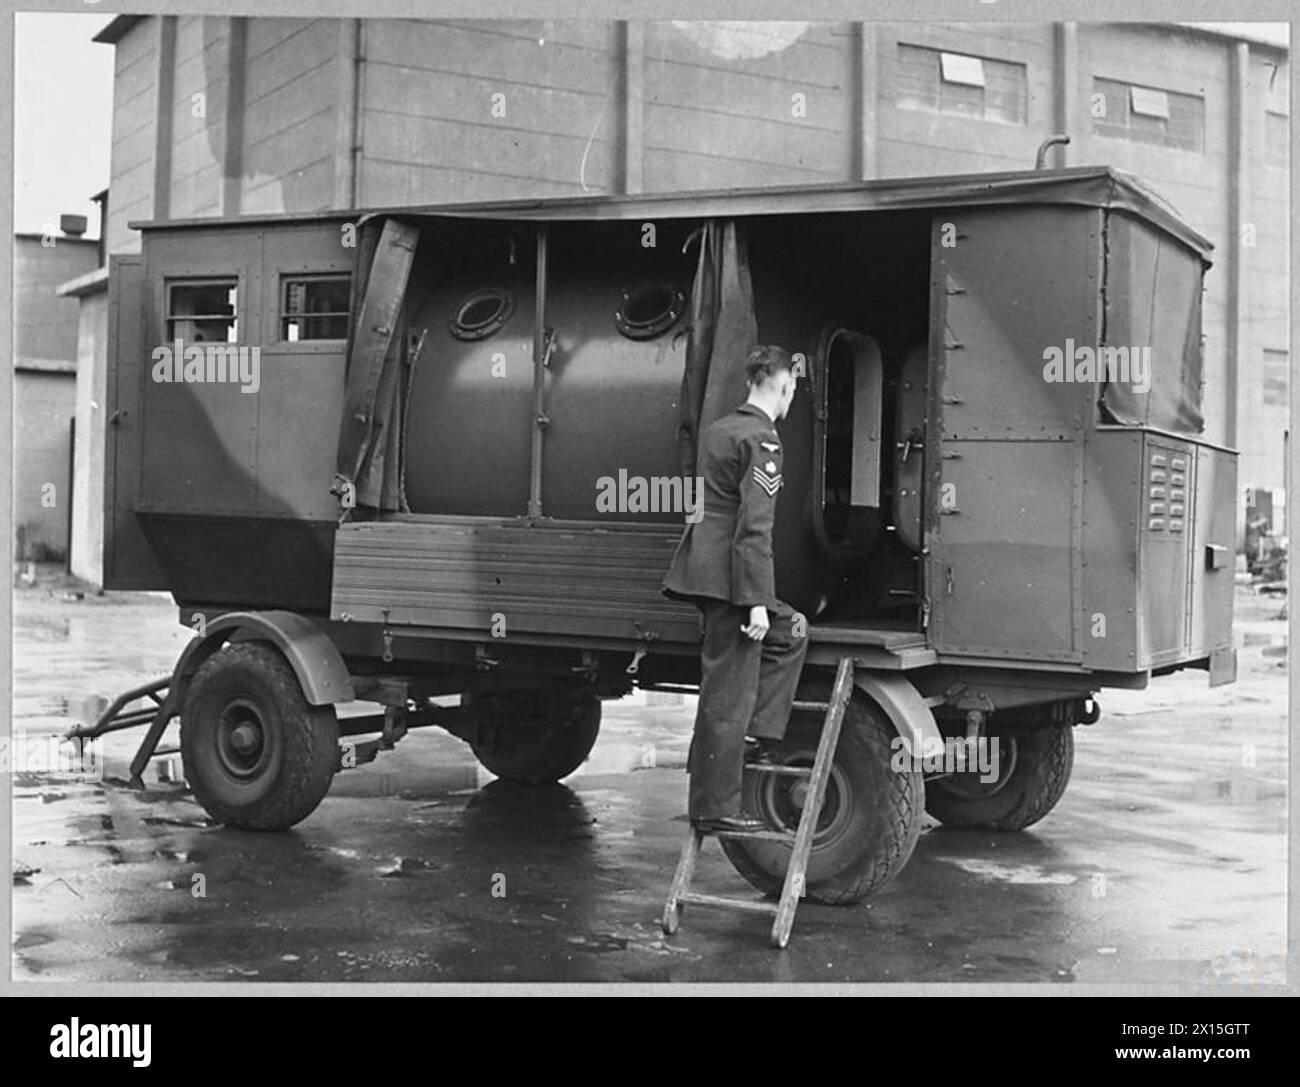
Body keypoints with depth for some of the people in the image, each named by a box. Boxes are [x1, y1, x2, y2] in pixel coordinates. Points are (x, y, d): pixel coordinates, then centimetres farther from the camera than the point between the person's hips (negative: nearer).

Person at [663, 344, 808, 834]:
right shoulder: (761, 439, -12)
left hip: (703, 568, 10)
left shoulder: (717, 430, 16)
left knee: (790, 632, 24)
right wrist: (757, 602, -20)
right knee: (728, 696, -3)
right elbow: (754, 527, -19)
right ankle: (715, 807, 4)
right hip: (729, 578, -10)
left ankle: (761, 736, 16)